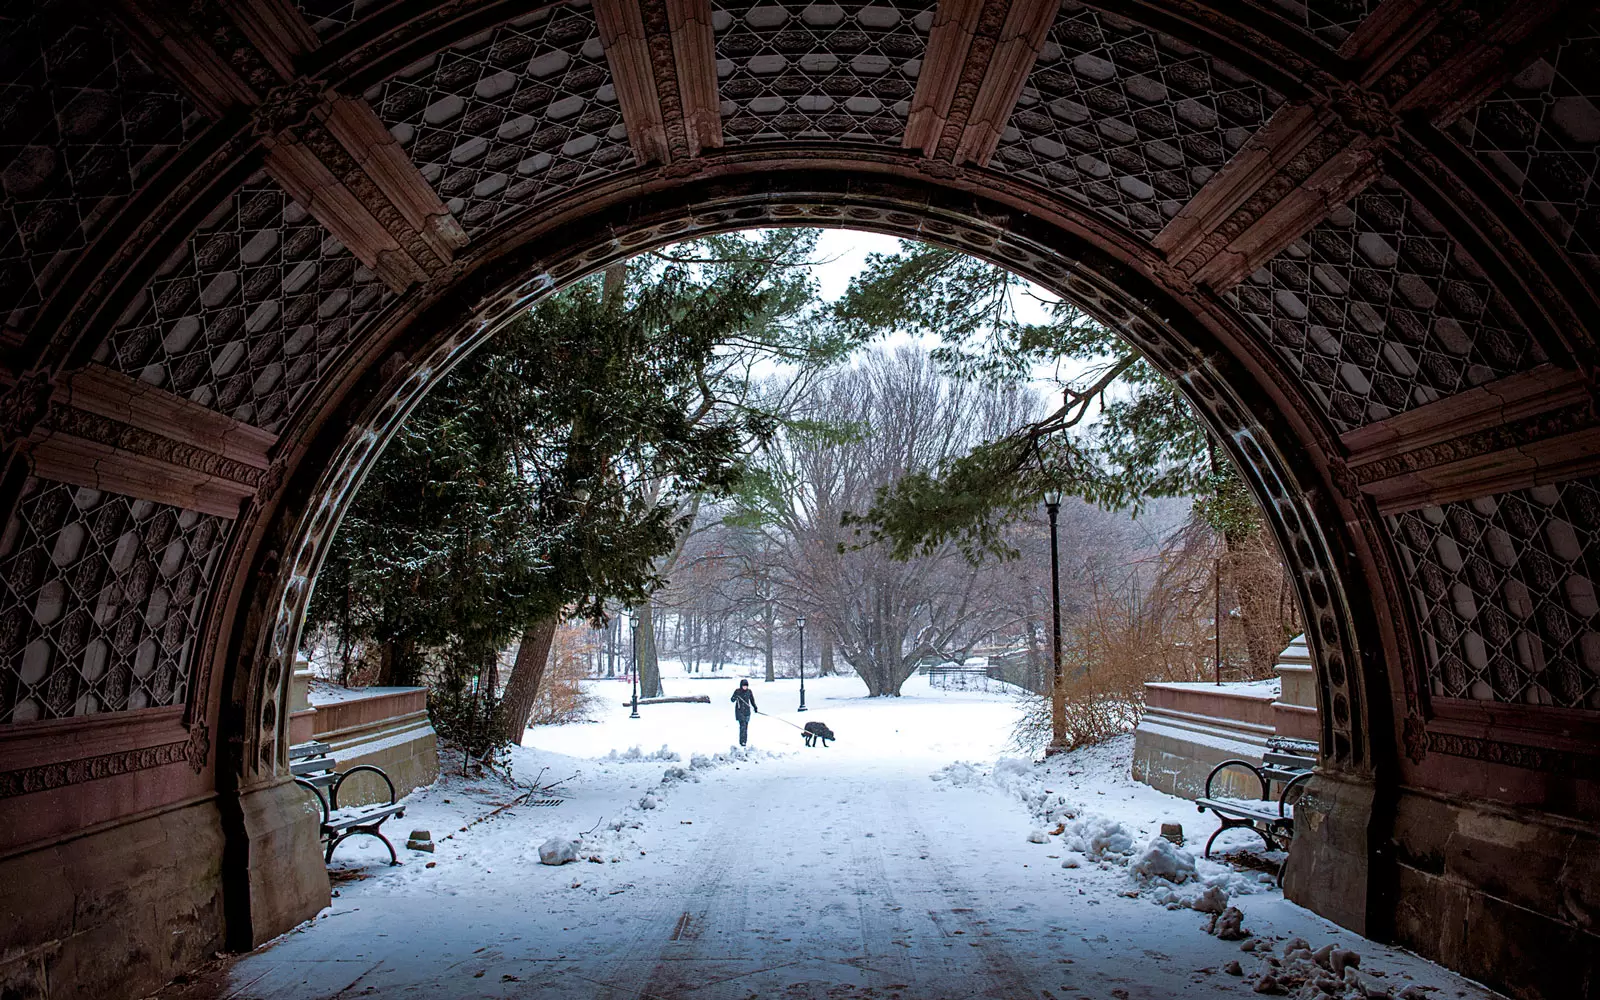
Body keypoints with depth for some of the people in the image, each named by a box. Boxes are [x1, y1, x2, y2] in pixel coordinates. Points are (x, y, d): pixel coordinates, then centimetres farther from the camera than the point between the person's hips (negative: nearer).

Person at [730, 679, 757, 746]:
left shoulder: (749, 691, 2)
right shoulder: (737, 691, -7)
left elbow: (752, 700, 14)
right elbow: (732, 700, -8)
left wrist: (755, 707, 11)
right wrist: (735, 698, -29)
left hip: (747, 711, 3)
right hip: (739, 711, -3)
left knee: (746, 726, 6)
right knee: (742, 725, -16)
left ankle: (745, 741, 18)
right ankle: (742, 741, -14)